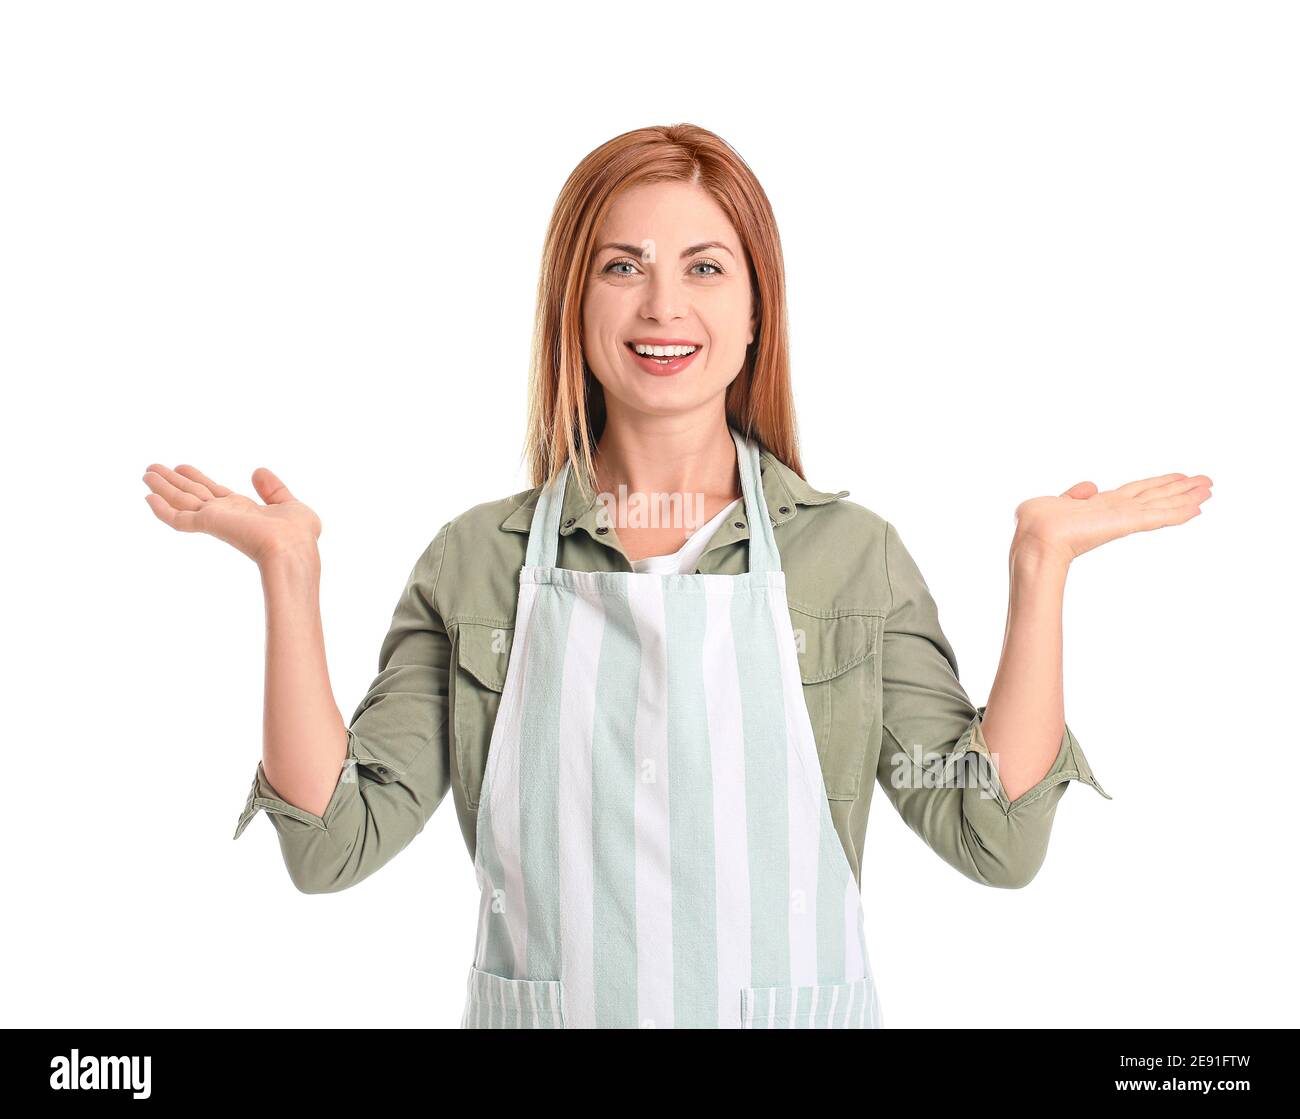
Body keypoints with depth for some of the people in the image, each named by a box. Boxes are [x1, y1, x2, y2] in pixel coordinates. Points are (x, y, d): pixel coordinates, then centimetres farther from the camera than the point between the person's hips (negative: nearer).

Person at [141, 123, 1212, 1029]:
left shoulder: (853, 554, -3)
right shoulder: (477, 562, -2)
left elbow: (994, 836, -10)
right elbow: (334, 841, -8)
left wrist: (1039, 565, -15)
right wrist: (289, 570, -15)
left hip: (798, 1014, 0)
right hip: (539, 1010, 1)